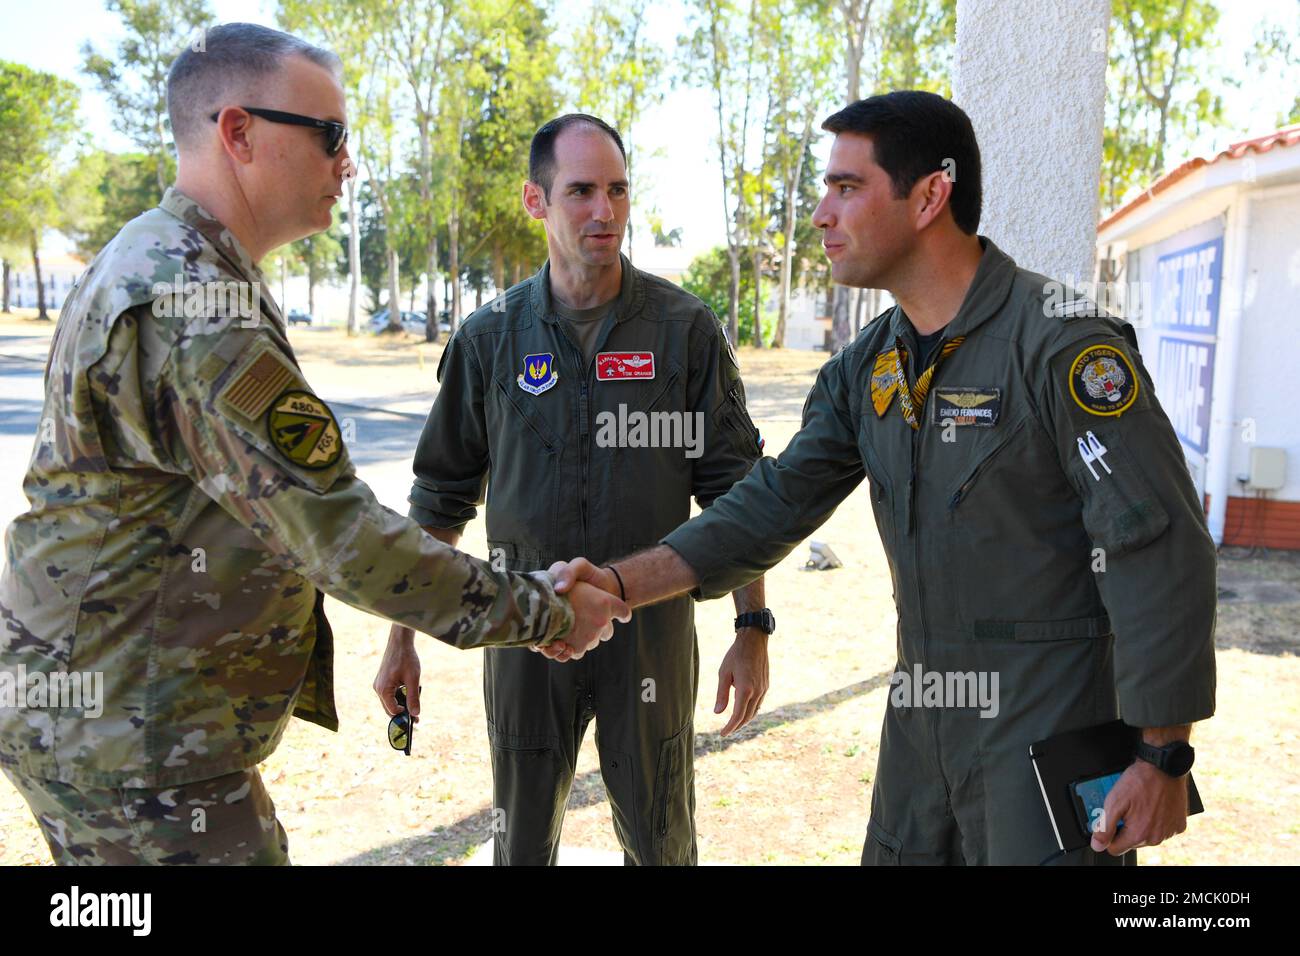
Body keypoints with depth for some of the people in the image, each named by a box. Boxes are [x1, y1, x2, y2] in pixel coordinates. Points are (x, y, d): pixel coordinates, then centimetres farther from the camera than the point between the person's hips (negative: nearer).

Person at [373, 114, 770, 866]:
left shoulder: (686, 330, -4)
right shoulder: (491, 338, 0)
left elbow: (734, 490, -2)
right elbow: (442, 497, 6)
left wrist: (753, 630, -5)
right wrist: (403, 638, 5)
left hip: (651, 630, -1)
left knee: (661, 842, 13)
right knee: (522, 839, 16)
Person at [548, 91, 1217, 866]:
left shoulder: (1060, 342, -18)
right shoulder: (867, 367, 5)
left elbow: (1160, 550, -19)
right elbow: (772, 507, 3)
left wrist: (1163, 758, -17)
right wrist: (619, 585, -7)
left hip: (1053, 731, -7)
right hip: (922, 718, 7)